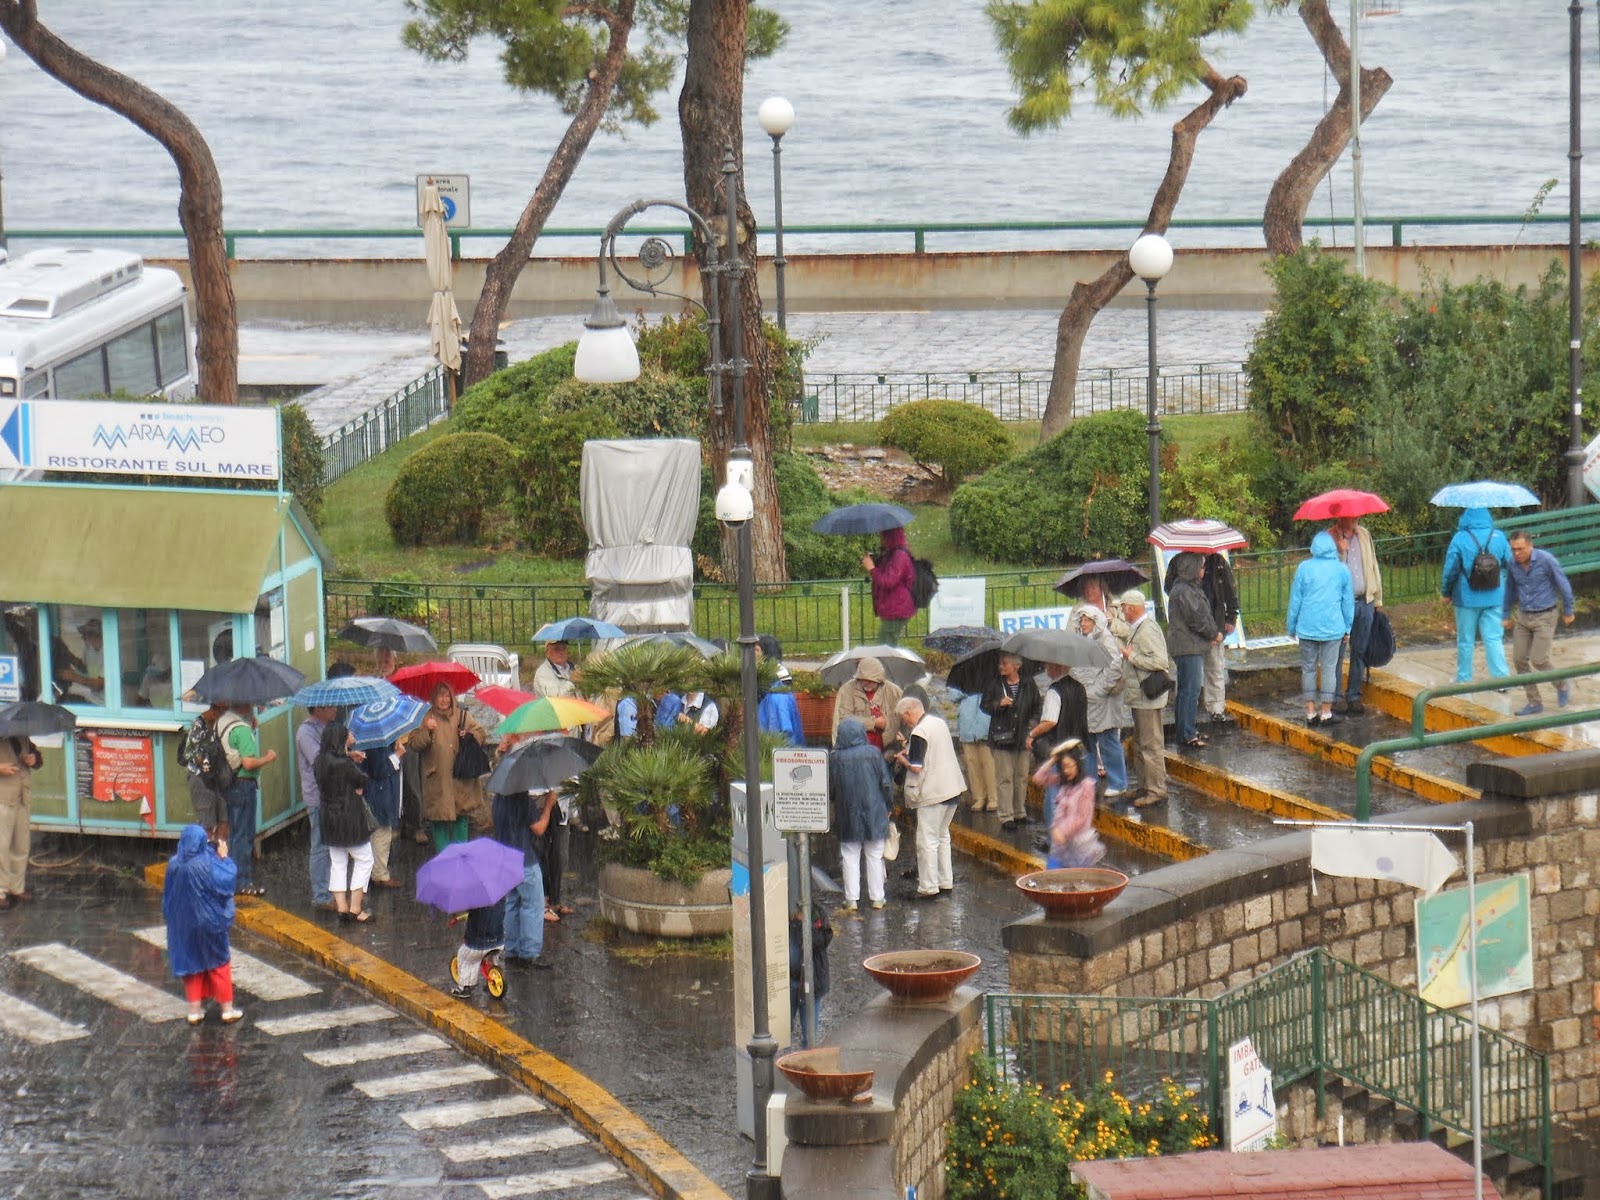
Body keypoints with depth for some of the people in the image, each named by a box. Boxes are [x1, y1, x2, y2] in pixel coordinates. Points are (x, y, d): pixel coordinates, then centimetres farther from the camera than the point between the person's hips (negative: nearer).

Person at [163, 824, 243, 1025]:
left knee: (191, 964, 16)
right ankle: (227, 1009, 16)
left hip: (183, 925, 4)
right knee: (219, 964, 11)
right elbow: (226, 881, -17)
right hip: (209, 923, -4)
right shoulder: (206, 864, -24)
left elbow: (168, 895, 3)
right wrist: (224, 858, -7)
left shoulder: (174, 864, -8)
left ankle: (195, 1010, 18)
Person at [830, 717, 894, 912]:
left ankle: (852, 899, 5)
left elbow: (830, 788, -3)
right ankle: (876, 897, 14)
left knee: (850, 857, 8)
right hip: (874, 813, 1)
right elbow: (886, 783, -4)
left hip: (848, 815, -1)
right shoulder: (873, 753, -8)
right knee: (874, 856, 10)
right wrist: (888, 806, 10)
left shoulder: (835, 758, -9)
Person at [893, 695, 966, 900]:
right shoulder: (939, 723, 9)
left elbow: (916, 767, -20)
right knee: (942, 836, 19)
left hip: (932, 794, -9)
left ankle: (928, 887, 1)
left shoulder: (919, 733, -18)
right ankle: (946, 882, 24)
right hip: (952, 788, 9)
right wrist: (910, 752, 17)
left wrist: (902, 760, -1)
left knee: (927, 841, -1)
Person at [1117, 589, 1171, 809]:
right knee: (1141, 742, 18)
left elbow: (1160, 661, -27)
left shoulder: (1147, 630, -20)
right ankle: (1146, 786, 27)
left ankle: (1156, 790, -3)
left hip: (1147, 698, -11)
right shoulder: (1136, 628, 12)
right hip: (1138, 696, 11)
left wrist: (1131, 656, -21)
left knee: (1150, 744, -6)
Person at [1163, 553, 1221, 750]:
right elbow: (1196, 619, -20)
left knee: (1188, 690, 16)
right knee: (1190, 691, -9)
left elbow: (1204, 615, 18)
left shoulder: (1192, 588, 16)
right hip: (1187, 647, -11)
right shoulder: (1182, 591, -18)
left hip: (1194, 646, 11)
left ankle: (1185, 731, 24)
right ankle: (1186, 736, -7)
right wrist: (1214, 634, -7)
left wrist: (1213, 633, 5)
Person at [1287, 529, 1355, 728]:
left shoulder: (1304, 568, -3)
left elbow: (1295, 600, 2)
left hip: (1307, 627, 0)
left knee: (1308, 668, 7)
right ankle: (1326, 713, 5)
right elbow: (1348, 601, 7)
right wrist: (1347, 628, 16)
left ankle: (1311, 713, 7)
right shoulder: (1342, 570, 0)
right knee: (1329, 669, 4)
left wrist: (1292, 627, 11)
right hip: (1333, 628, 0)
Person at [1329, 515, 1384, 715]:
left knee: (1360, 652, 9)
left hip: (1365, 602, 5)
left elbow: (1373, 566, 17)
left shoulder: (1364, 535, 12)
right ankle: (1335, 698, 3)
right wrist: (1341, 551, -24)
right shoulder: (1330, 538, -3)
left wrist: (1377, 600, 14)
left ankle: (1354, 696, 17)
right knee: (1337, 653, -3)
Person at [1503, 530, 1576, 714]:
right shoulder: (1513, 564, -3)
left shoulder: (1546, 560, -18)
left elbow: (1563, 584, -8)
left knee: (1538, 660, -10)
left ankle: (1562, 685, 19)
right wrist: (1507, 616, 20)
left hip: (1545, 617, -5)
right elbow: (1510, 589, 14)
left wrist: (1568, 611, 0)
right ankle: (1534, 702, 11)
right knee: (1519, 659, -1)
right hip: (1523, 617, 5)